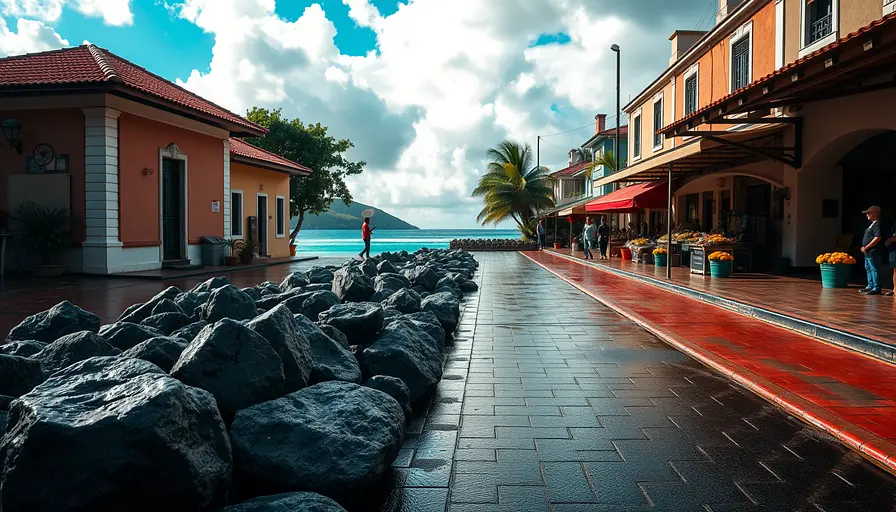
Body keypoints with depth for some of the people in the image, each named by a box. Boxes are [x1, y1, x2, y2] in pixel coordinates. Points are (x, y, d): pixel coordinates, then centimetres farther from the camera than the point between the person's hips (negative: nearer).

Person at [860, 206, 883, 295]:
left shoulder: (878, 224, -15)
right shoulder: (873, 224, 17)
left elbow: (877, 238, -24)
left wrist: (866, 247, -19)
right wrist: (864, 247, 14)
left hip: (874, 253, -11)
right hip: (869, 252, 11)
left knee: (874, 269, -7)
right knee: (868, 269, 17)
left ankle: (876, 289, -3)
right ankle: (870, 286, 25)